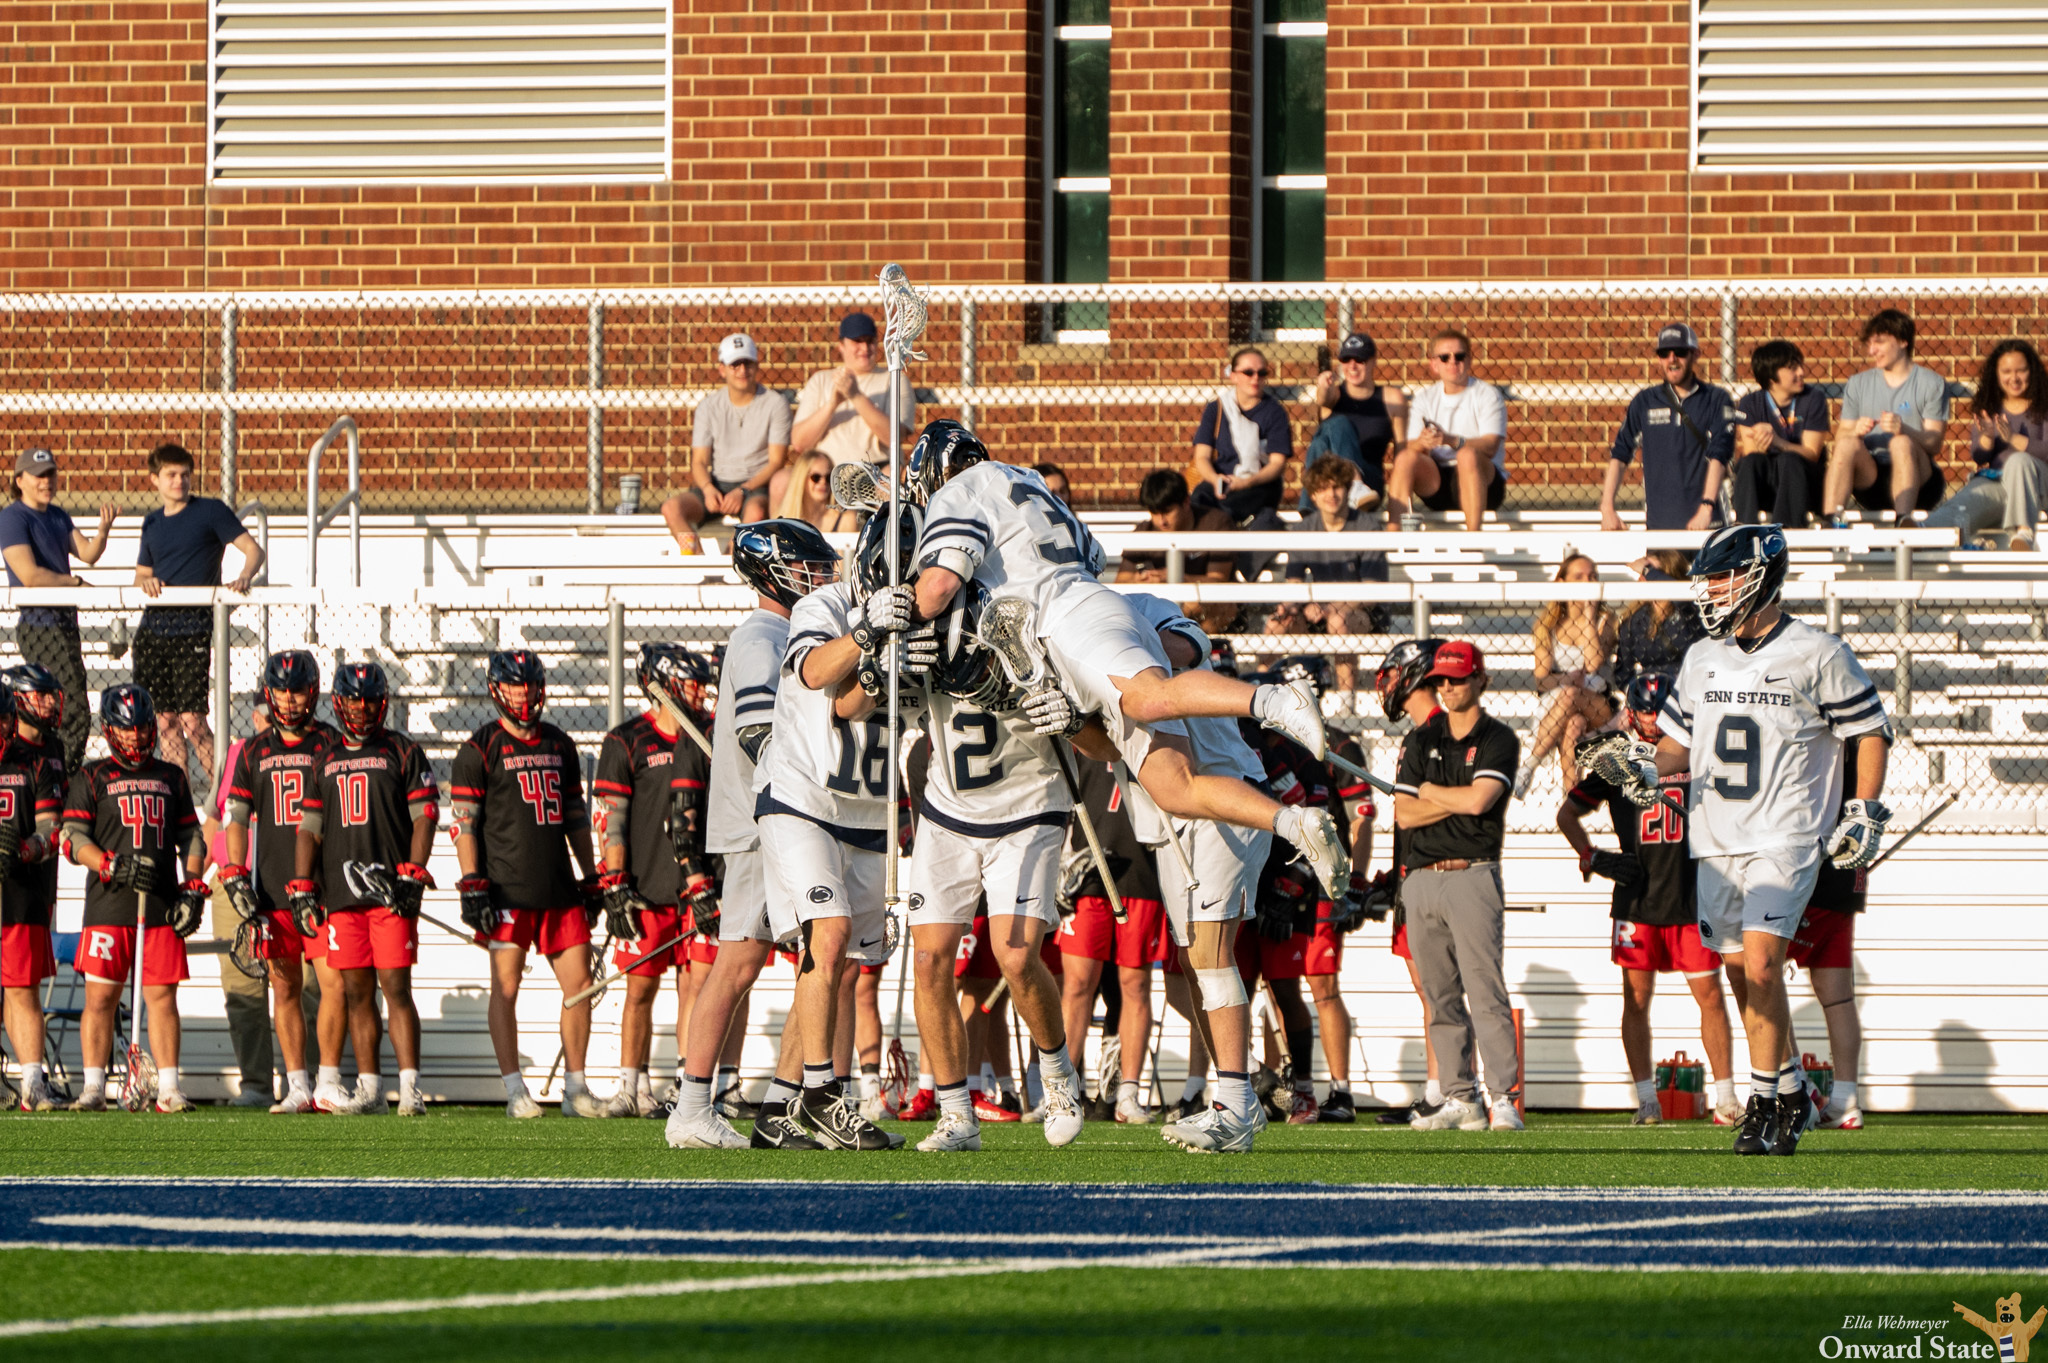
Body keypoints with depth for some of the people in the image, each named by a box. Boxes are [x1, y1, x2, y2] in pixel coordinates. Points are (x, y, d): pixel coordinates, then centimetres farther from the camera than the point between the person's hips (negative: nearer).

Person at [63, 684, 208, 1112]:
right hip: (107, 906, -2)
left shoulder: (170, 778, 17)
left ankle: (169, 1088, 1)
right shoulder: (91, 779, 8)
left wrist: (193, 888, 4)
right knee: (100, 996, -5)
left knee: (162, 996, 0)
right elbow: (74, 839, -1)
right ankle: (93, 1088, -2)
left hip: (162, 908, 2)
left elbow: (191, 838, 18)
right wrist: (115, 867, -16)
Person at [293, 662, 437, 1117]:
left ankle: (410, 1088, -12)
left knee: (396, 988, -10)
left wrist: (412, 876, -11)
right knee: (357, 992, 5)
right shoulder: (325, 761, 17)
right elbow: (309, 827, 17)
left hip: (390, 892, -4)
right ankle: (369, 1088, 9)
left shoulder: (402, 752, 5)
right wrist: (303, 888, 7)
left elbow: (424, 818, 0)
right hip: (341, 893, 4)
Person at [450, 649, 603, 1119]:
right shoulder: (480, 749, -1)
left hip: (559, 887, 5)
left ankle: (576, 1089, 9)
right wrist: (472, 886, -12)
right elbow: (463, 822, -4)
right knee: (506, 986, -4)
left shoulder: (560, 745, 16)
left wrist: (590, 879, 18)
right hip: (507, 887, -5)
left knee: (579, 981, 1)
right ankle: (515, 1091, 0)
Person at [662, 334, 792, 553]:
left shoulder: (775, 404, 0)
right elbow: (699, 461, 7)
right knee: (671, 508, -24)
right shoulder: (709, 406, 8)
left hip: (756, 486, -3)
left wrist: (743, 491, -18)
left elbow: (776, 462, -4)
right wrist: (708, 489, -16)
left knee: (755, 510, -39)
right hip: (717, 484, 3)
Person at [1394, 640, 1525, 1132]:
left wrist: (1432, 792, 2)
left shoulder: (1498, 740, 2)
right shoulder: (1420, 741, 15)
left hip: (1472, 875, -5)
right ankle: (1460, 1099, 8)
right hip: (1421, 879, 5)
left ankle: (1503, 1098, -16)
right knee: (1443, 997, 5)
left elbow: (1478, 799, -13)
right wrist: (1461, 800, -6)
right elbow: (1405, 813, 4)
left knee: (1485, 990, -13)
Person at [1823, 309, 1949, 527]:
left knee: (1902, 443, -33)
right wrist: (1855, 431, -15)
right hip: (1870, 480, 2)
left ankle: (1903, 520, -49)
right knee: (1847, 444, -27)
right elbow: (1841, 436, 9)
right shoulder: (1858, 384, 17)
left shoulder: (1932, 384, 6)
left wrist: (1904, 429, -24)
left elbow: (1935, 443, -4)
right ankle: (1829, 520, -44)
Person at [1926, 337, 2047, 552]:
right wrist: (1987, 437, -9)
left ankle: (2021, 534, -55)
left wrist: (2013, 438, -17)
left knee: (2019, 460, -38)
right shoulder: (1987, 409, 20)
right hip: (1993, 483, 2)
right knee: (1963, 504, -34)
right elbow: (1978, 458, 13)